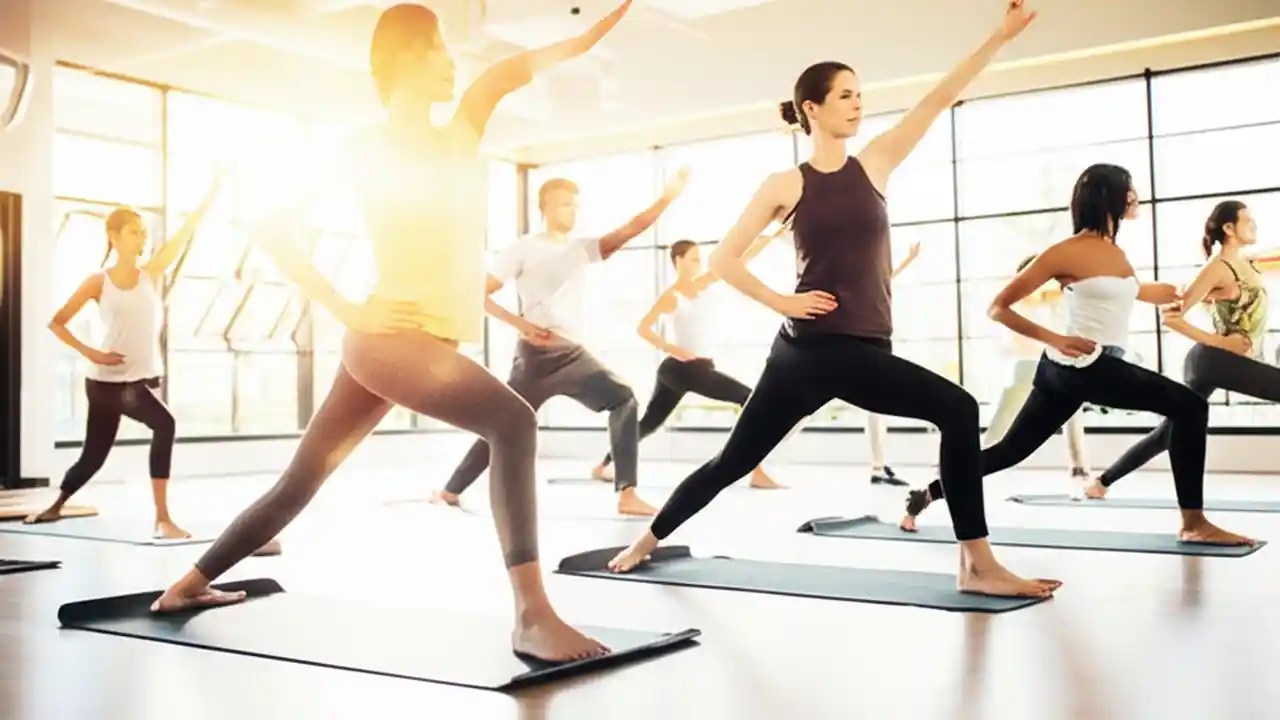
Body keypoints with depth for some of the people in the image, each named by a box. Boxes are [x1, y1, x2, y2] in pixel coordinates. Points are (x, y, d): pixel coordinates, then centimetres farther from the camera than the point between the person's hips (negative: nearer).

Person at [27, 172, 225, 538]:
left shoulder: (152, 272, 2)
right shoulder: (98, 282, -4)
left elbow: (185, 232, -8)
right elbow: (56, 323, 1)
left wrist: (212, 192, -17)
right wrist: (91, 353, -11)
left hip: (141, 380, 4)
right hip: (106, 381, -4)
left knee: (94, 456, 15)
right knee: (164, 424, -29)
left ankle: (55, 507, 42)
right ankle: (162, 518, -27)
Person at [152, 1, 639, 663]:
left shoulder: (460, 137, 13)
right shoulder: (366, 148, -3)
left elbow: (517, 68, -2)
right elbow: (273, 231, -5)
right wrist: (345, 309, -13)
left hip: (428, 344, 7)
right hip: (388, 338, -7)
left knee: (301, 480, 16)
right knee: (511, 420, -30)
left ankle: (186, 586, 33)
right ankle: (533, 616, -36)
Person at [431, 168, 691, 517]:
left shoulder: (582, 249, 13)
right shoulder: (524, 248, -2)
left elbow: (629, 230, 3)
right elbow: (479, 294, -4)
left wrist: (667, 197, -8)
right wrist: (522, 324, -14)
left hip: (574, 354, 6)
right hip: (537, 355, -5)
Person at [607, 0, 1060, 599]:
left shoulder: (874, 165, 9)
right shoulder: (786, 185, 0)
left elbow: (941, 98, 3)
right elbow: (723, 259, 1)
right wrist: (779, 302, -6)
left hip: (866, 353, 3)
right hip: (804, 350, -3)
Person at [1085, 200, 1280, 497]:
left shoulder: (1245, 264, 14)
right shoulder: (1218, 268, -11)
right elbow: (1172, 316, -15)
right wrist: (1218, 341, -16)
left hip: (1215, 361, 9)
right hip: (1216, 359, -9)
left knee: (1169, 433, 12)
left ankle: (1102, 481, 17)